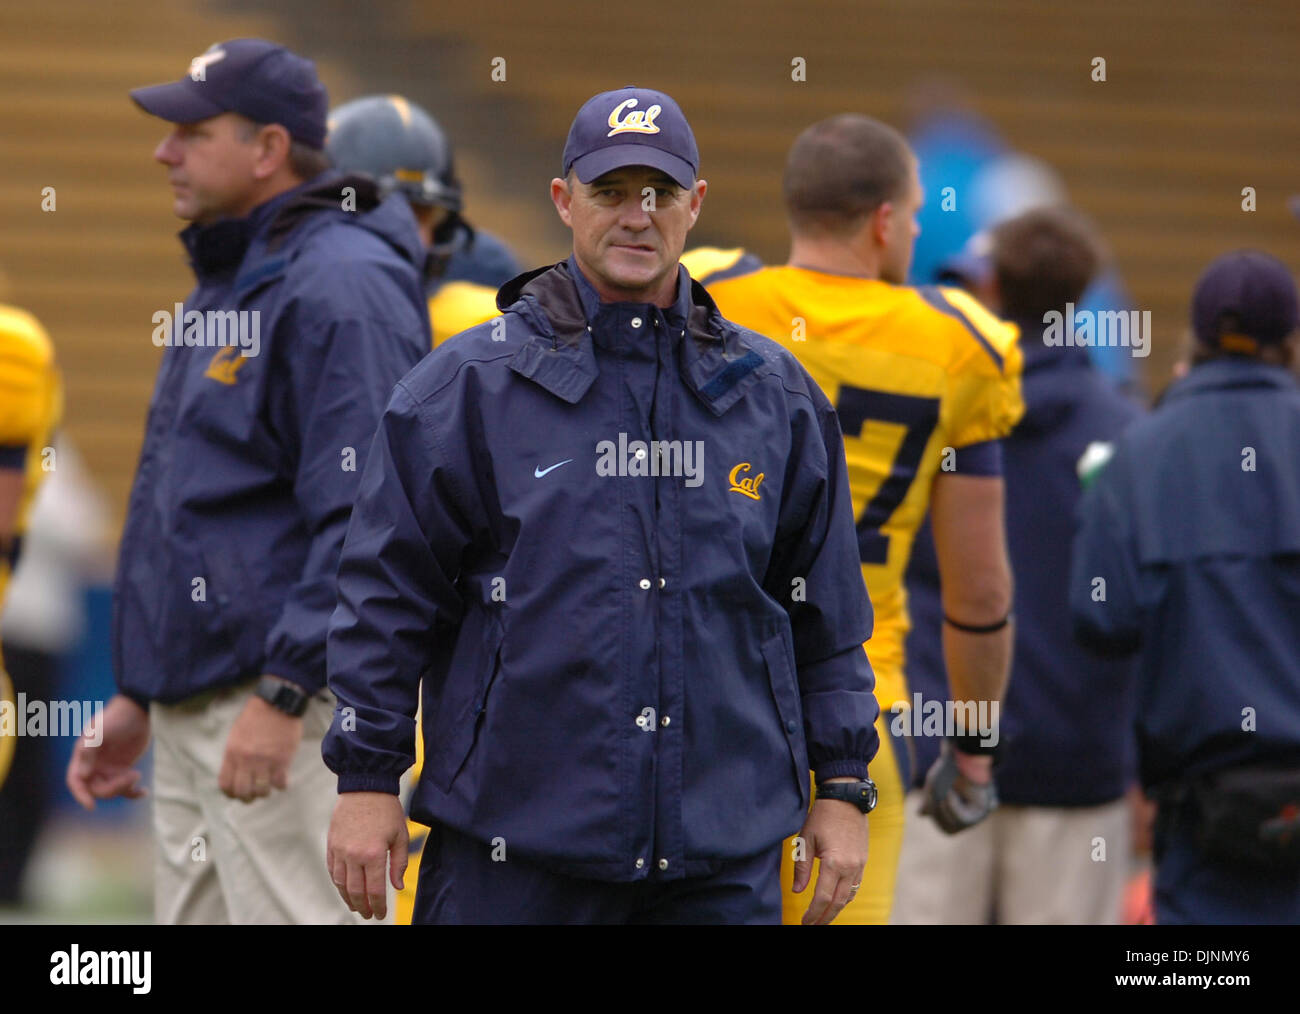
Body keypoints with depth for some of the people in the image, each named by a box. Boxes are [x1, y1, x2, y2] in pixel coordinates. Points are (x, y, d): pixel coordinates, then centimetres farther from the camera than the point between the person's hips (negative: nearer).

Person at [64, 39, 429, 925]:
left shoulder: (342, 285, -13)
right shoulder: (220, 286, 20)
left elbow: (361, 520, -21)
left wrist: (284, 693, -25)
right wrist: (137, 695, 23)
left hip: (290, 697, -10)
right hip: (190, 709, 10)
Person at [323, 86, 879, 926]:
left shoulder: (775, 395, 12)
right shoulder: (470, 385, 2)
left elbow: (828, 613, 16)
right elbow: (387, 595, 3)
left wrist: (841, 789, 12)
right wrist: (367, 779, -2)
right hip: (514, 849, -2)